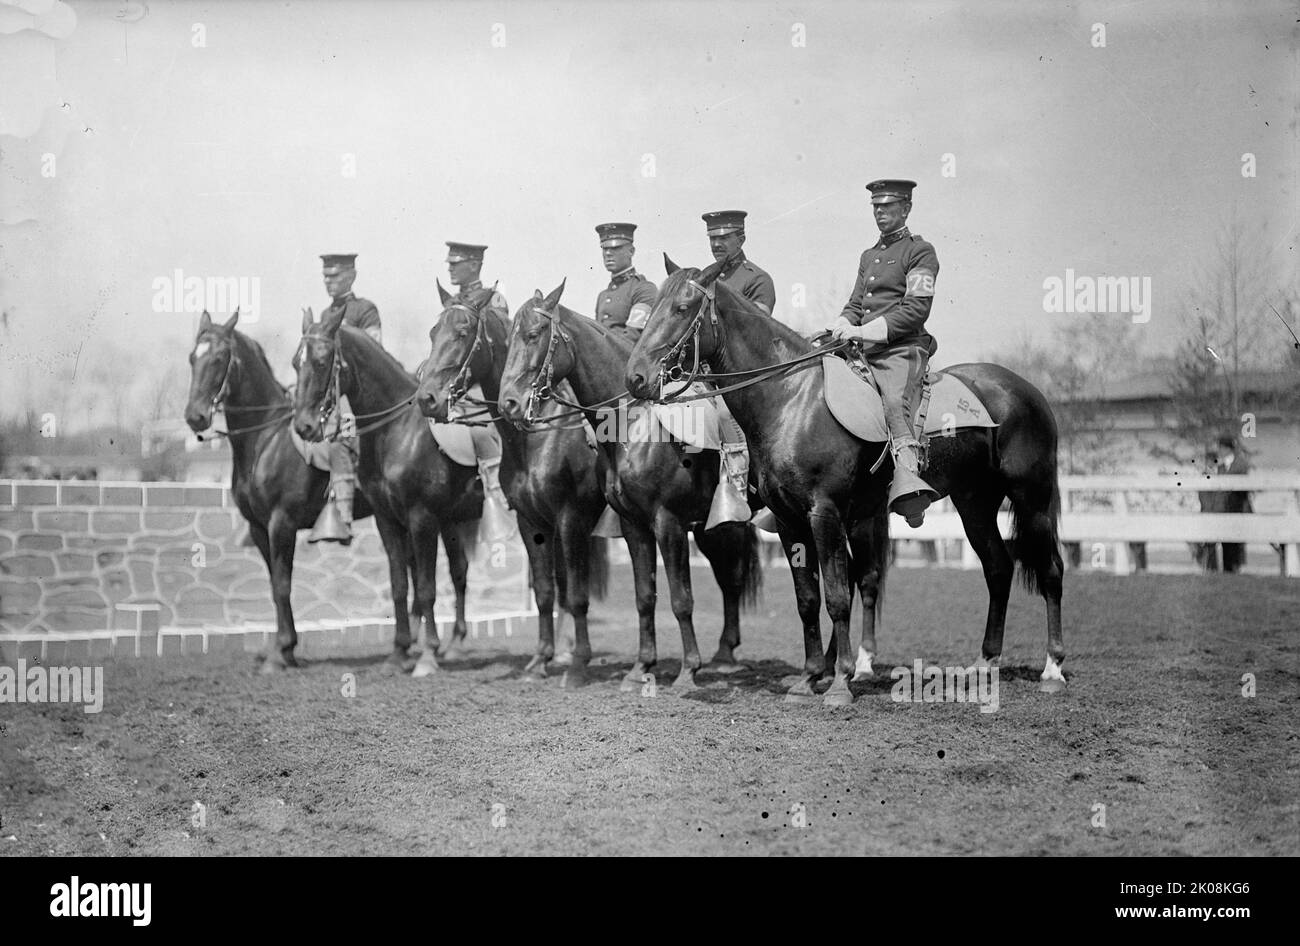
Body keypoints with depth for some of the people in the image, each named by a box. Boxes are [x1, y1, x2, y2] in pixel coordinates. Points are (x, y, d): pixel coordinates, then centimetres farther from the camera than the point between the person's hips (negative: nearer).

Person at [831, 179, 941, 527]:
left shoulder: (920, 252, 1)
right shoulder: (869, 256, 26)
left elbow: (916, 309, -10)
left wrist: (867, 330, -16)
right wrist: (840, 329, 4)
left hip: (903, 351, -8)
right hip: (864, 354, 8)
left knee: (895, 403, -34)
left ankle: (907, 482, -52)